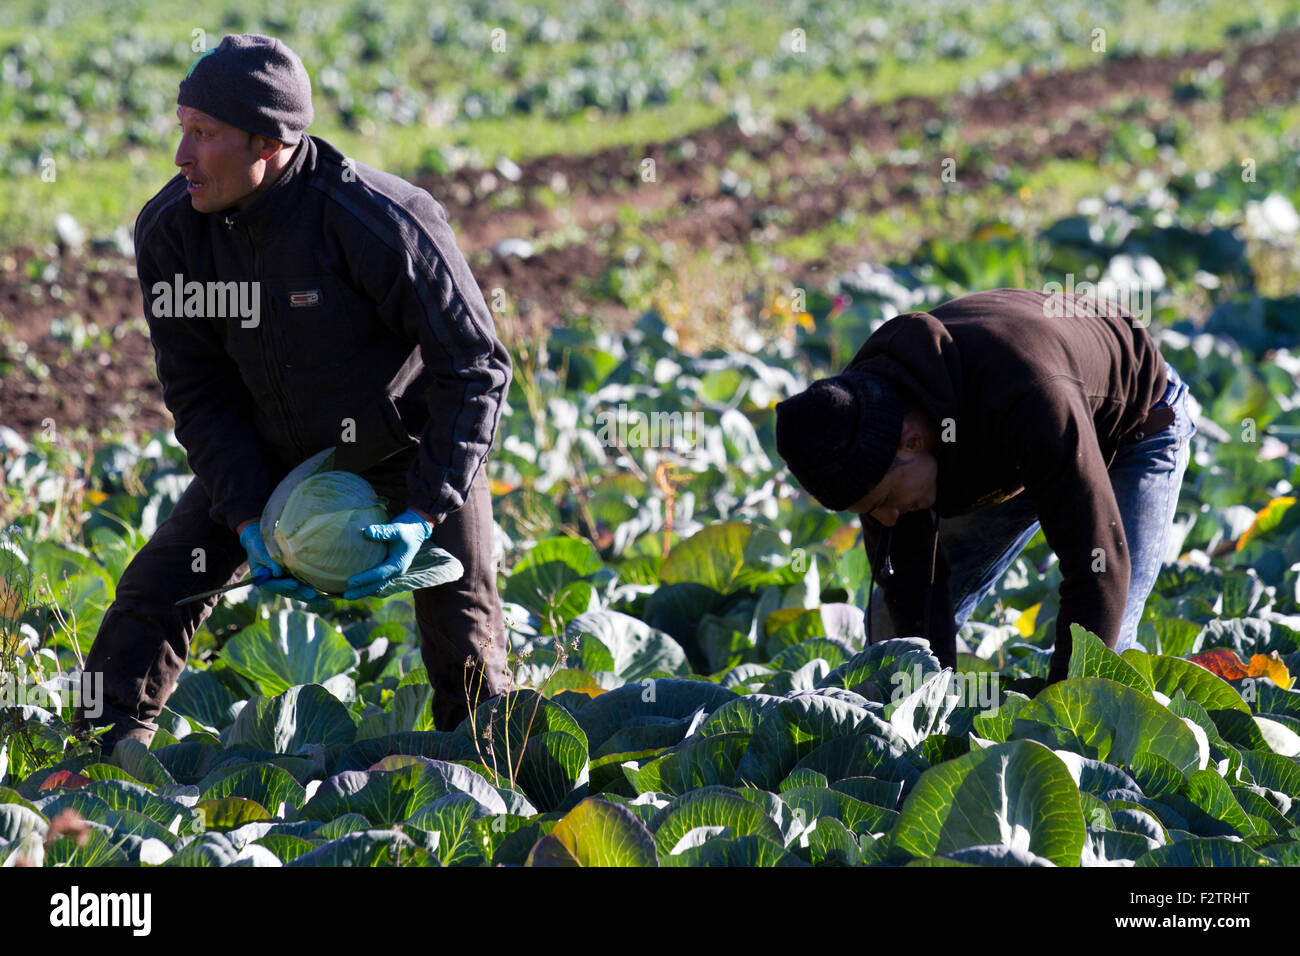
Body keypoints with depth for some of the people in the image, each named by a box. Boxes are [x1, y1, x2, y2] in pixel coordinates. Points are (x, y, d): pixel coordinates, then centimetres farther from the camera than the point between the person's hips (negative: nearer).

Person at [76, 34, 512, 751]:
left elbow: (474, 368, -24)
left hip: (409, 444, -4)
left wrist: (422, 515, -29)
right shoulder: (169, 231, -17)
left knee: (464, 639, -5)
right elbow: (197, 390, -8)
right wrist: (248, 521, -19)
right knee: (156, 589, -6)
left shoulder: (380, 223, -32)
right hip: (268, 449, 4)